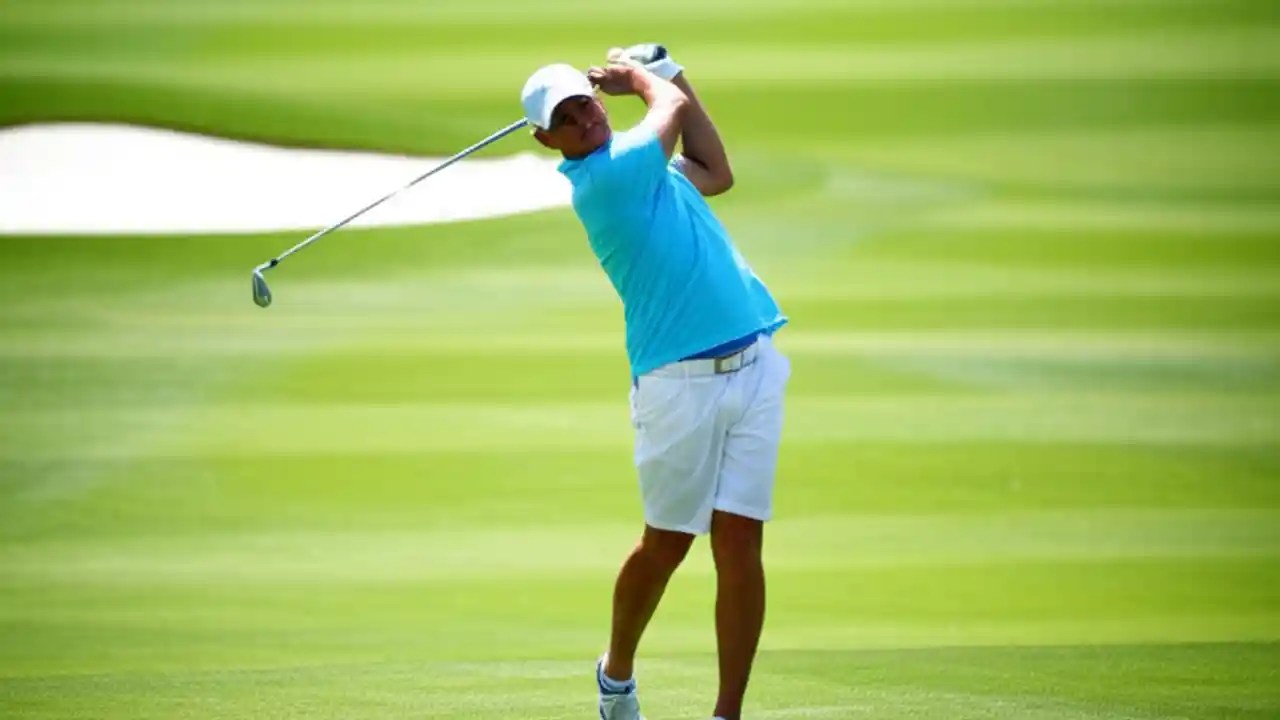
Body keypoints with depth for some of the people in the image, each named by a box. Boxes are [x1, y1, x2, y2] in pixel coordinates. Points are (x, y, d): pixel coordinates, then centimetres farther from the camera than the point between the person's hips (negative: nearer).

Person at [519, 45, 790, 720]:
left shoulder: (639, 166, 16)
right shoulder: (602, 178, -11)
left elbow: (716, 174, 33)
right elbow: (672, 105, 2)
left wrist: (663, 69, 28)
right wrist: (642, 75, 23)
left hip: (753, 366, 6)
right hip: (679, 381, -6)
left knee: (740, 542, -2)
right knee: (667, 542, 5)